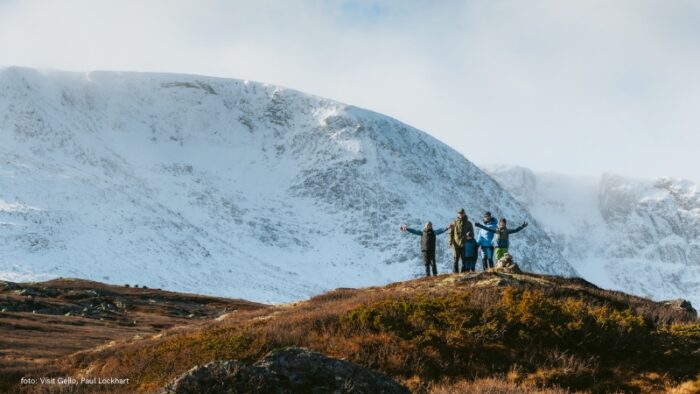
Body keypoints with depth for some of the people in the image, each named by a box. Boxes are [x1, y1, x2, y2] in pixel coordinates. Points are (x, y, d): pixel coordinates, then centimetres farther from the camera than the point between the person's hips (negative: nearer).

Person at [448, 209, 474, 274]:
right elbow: (451, 233, 7)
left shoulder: (468, 224, 10)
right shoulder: (454, 223, 8)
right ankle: (455, 272, -1)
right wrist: (450, 242, -3)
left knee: (464, 259, 2)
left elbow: (471, 234, 14)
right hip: (456, 244, -1)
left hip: (464, 244, 1)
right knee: (456, 259, -3)